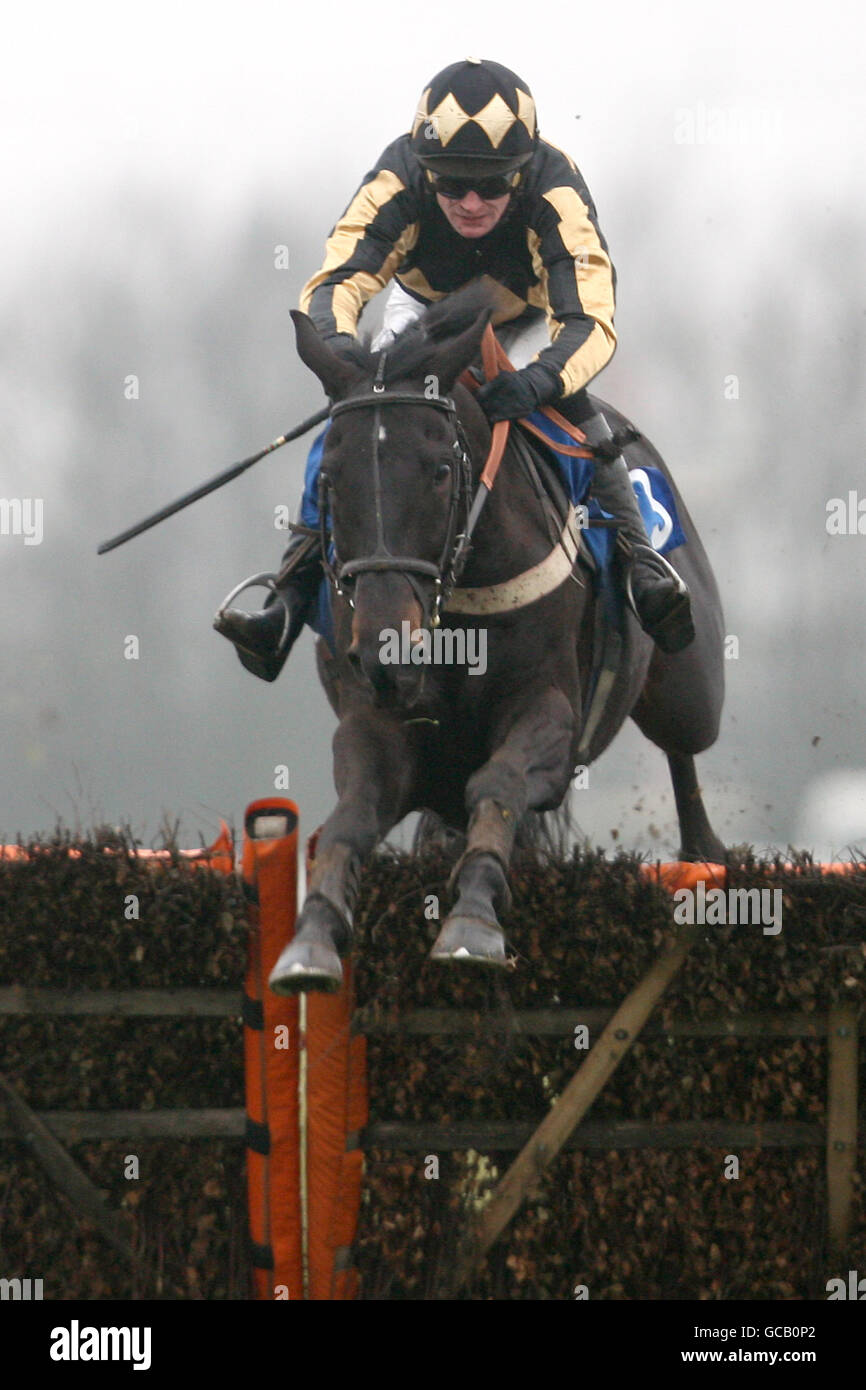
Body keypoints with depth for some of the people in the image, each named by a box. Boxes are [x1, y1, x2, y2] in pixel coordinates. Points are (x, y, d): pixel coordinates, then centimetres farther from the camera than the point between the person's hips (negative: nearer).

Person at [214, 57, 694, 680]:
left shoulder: (556, 194, -39)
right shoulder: (398, 184, -37)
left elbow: (590, 324, -46)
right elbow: (332, 285, -41)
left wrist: (538, 379, -68)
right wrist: (341, 352, -64)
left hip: (528, 322, -1)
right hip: (426, 310, 1)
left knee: (569, 400, -29)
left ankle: (638, 557, -21)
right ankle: (295, 592, -14)